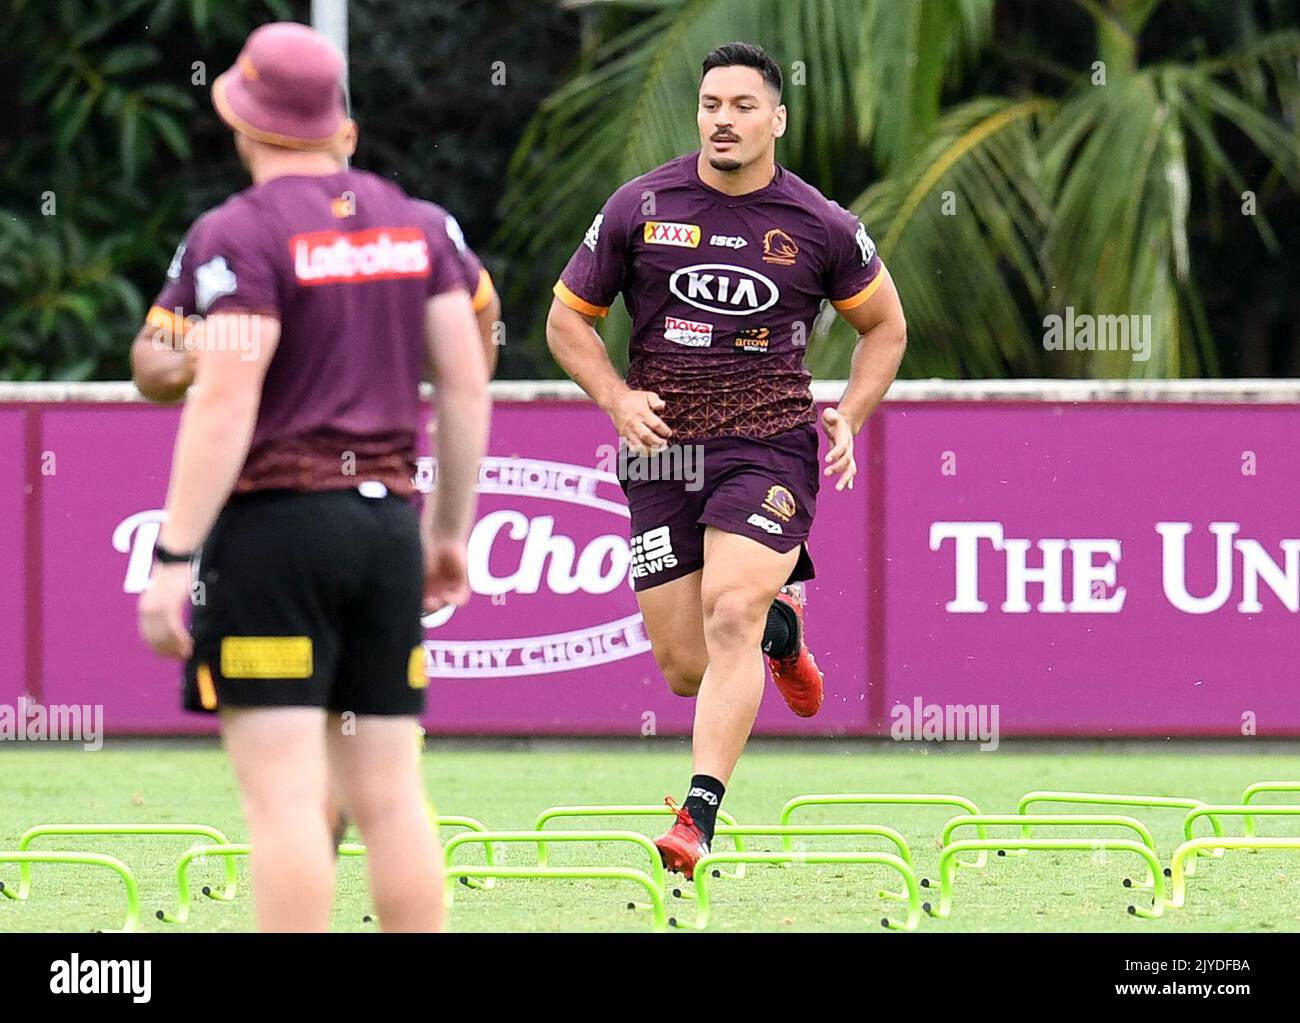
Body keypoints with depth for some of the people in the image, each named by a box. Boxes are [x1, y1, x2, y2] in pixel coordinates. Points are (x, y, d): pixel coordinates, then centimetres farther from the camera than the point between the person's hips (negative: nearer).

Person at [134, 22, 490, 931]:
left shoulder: (238, 236, -9)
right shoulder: (416, 224, 10)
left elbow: (224, 406, -16)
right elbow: (467, 386, 10)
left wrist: (173, 559, -15)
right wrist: (452, 527, 19)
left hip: (272, 523, -6)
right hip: (387, 517, 6)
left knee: (285, 794, -8)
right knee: (390, 792, 9)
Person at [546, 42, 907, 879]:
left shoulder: (819, 226, 1)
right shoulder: (641, 207, 2)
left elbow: (885, 325, 16)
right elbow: (568, 318, 11)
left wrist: (850, 417, 2)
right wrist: (617, 399, -5)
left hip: (769, 442, -2)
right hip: (663, 448, 2)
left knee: (729, 618, -23)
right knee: (684, 667, 2)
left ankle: (699, 817, -23)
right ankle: (778, 623, 37)